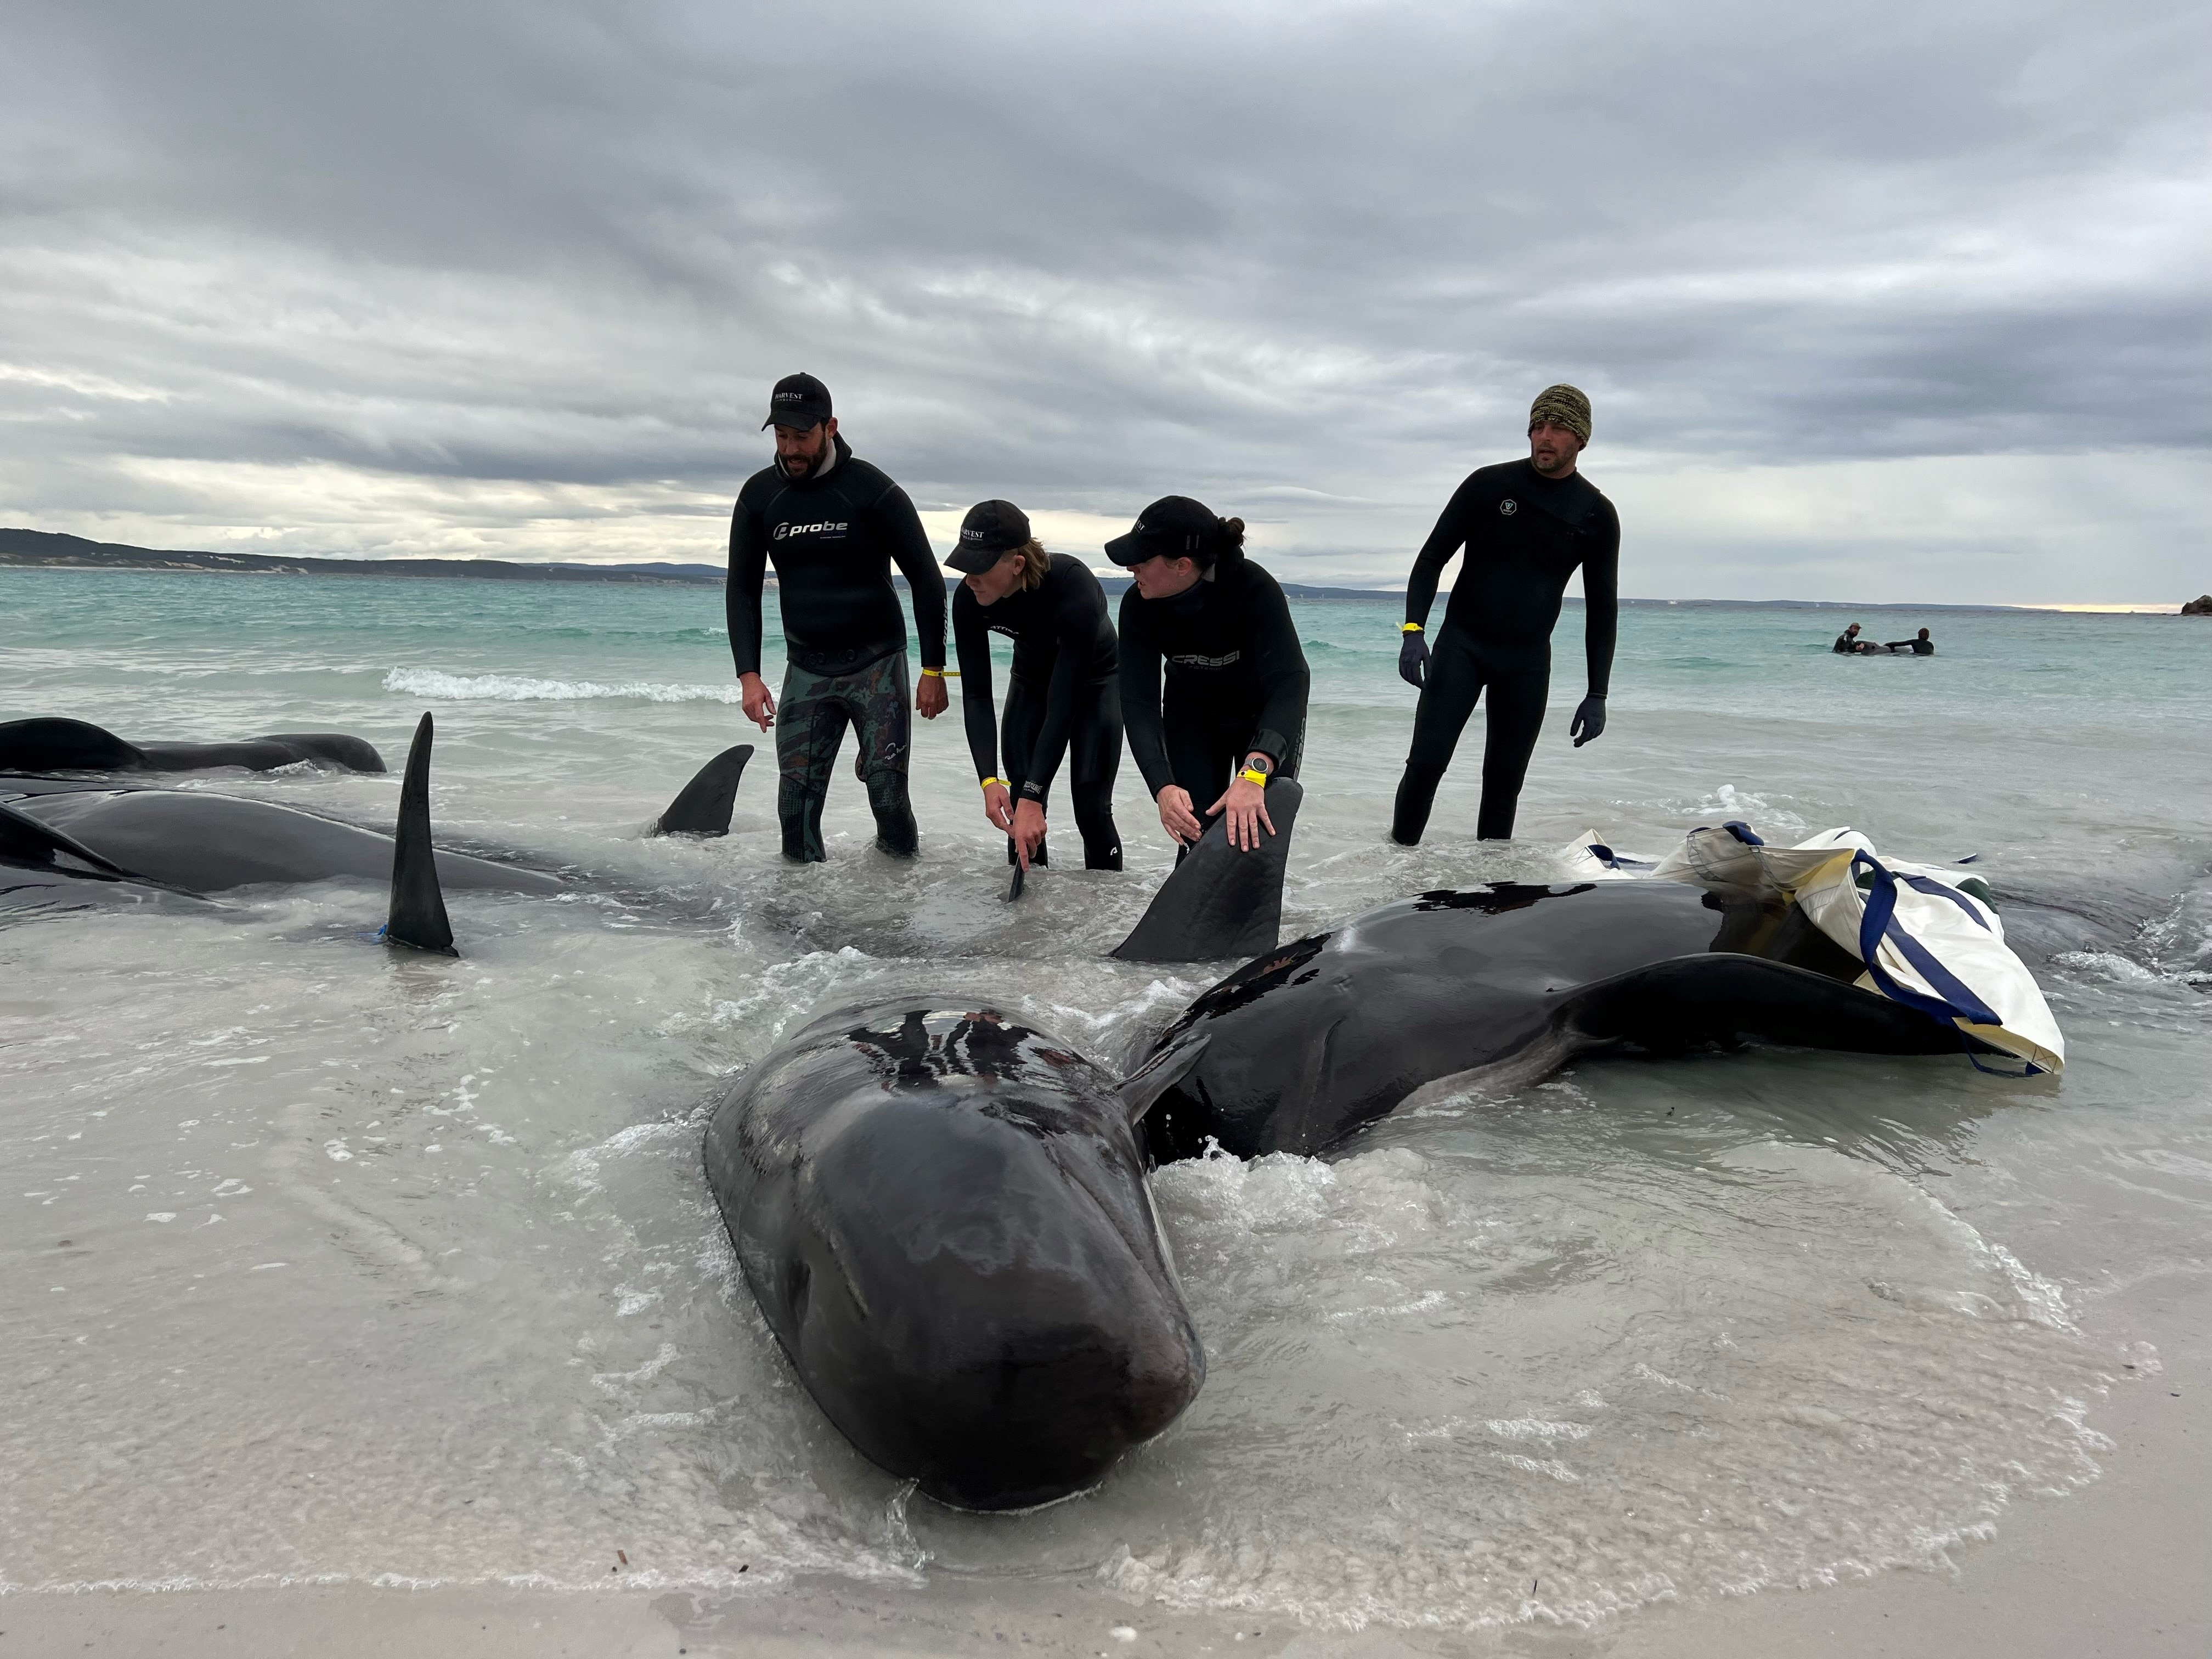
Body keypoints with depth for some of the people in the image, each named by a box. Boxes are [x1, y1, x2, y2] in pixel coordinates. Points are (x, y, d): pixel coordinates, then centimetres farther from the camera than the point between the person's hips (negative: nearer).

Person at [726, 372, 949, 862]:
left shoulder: (873, 491, -11)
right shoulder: (759, 495, 1)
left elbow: (927, 579, -6)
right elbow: (743, 588, 6)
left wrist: (933, 670, -9)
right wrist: (749, 675, -4)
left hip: (876, 663, -3)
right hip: (806, 669, 4)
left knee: (886, 789, -6)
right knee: (796, 794, -2)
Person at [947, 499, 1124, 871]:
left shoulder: (1073, 586, -39)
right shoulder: (968, 599, -26)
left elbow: (1064, 704, -38)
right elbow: (976, 694, -22)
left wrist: (1033, 797, -41)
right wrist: (989, 780, -35)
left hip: (1094, 681, -4)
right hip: (1031, 679, 4)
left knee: (1091, 809, -10)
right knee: (1017, 809, -3)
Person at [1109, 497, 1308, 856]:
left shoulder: (1254, 588, -35)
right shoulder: (1139, 605, -25)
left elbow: (1289, 683, -44)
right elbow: (1139, 701, -29)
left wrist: (1253, 774, -59)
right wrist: (1163, 787, -45)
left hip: (1265, 716, -2)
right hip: (1192, 715, 2)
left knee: (1258, 833, -6)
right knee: (1196, 837, -3)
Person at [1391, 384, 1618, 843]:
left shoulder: (1597, 515, 1)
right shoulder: (1489, 485, -4)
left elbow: (1602, 607, 6)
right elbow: (1432, 558, -2)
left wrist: (1597, 694, 1)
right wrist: (1413, 630, -18)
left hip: (1528, 658, 2)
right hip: (1461, 643, -2)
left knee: (1505, 780, 4)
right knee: (1427, 760, -13)